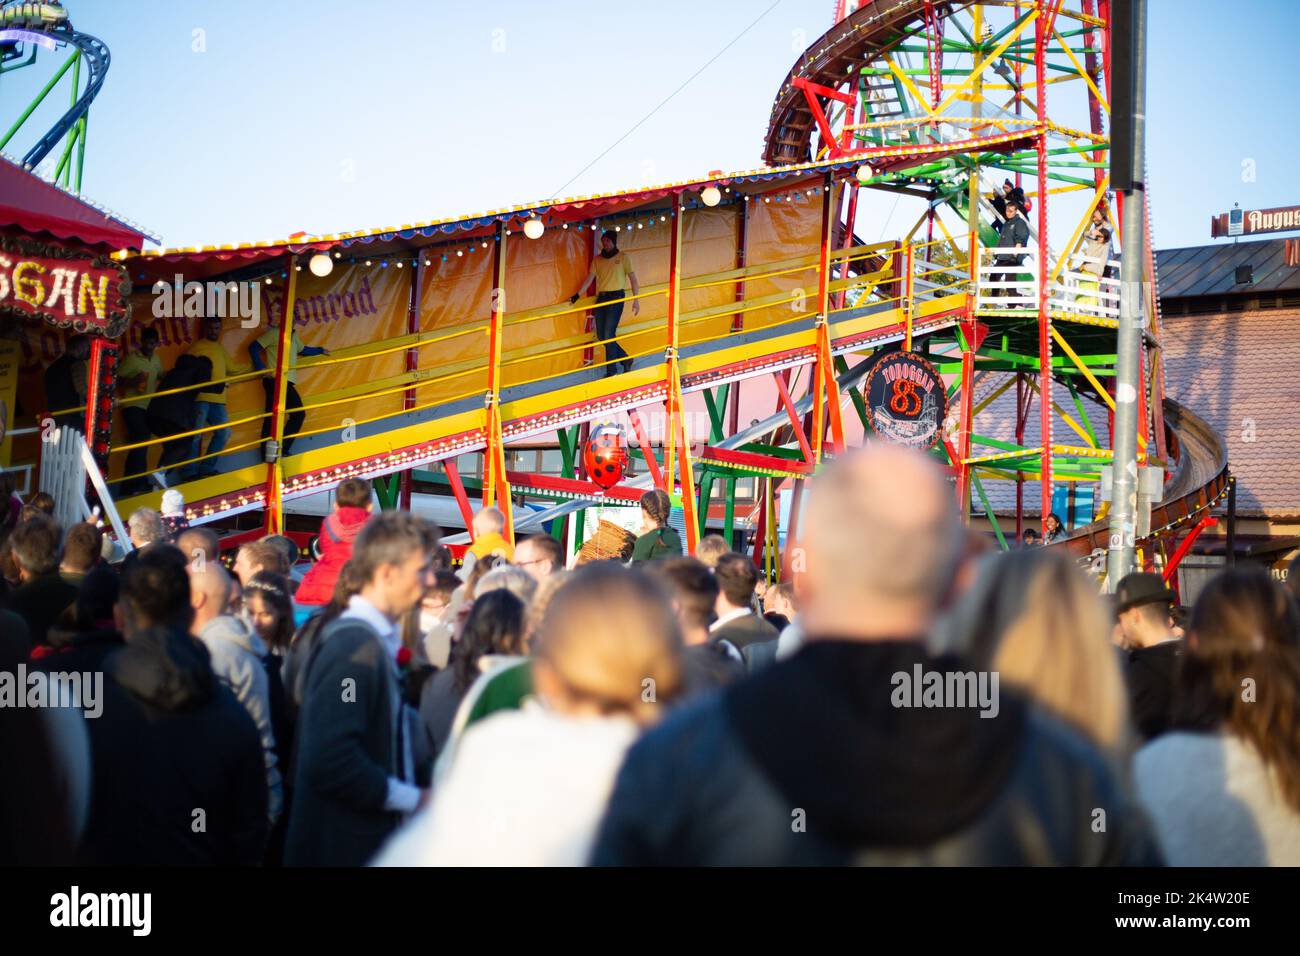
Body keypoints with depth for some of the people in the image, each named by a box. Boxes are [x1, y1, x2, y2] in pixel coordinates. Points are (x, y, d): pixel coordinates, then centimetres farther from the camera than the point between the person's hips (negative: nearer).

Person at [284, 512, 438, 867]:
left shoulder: (373, 639, 9)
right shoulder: (355, 645, -20)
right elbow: (330, 761, -27)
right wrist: (413, 799, -18)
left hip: (367, 840, 9)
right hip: (343, 848, -9)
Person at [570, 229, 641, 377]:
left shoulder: (623, 257, 3)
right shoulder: (597, 260, 12)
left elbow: (632, 279, 2)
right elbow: (589, 279, 8)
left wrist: (636, 300, -5)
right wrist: (577, 295, -3)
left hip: (616, 298, -5)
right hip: (601, 298, 5)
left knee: (609, 334, -13)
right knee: (601, 336, 3)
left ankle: (611, 370, -5)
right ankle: (625, 359, 20)